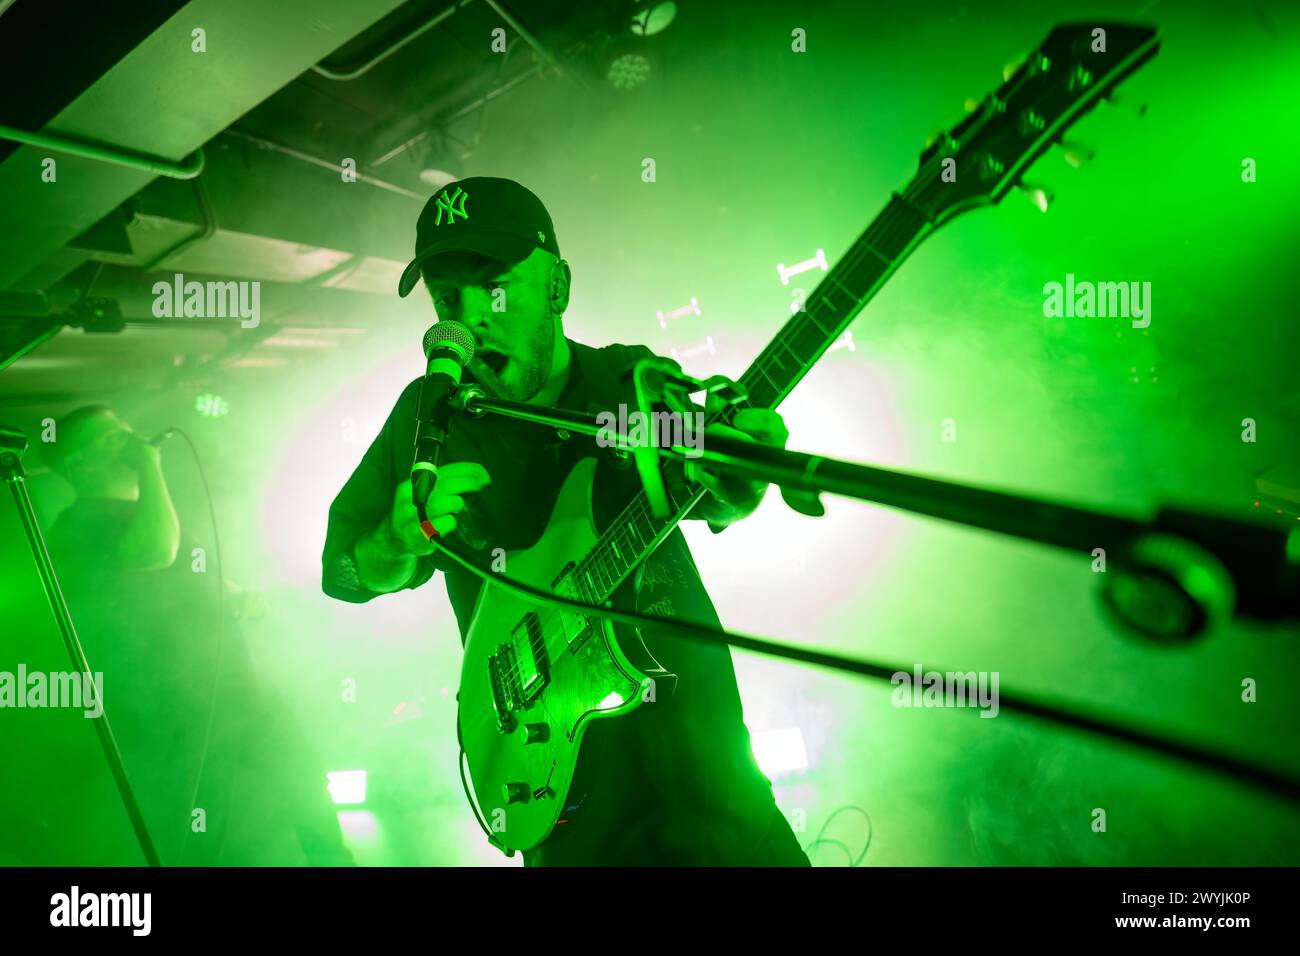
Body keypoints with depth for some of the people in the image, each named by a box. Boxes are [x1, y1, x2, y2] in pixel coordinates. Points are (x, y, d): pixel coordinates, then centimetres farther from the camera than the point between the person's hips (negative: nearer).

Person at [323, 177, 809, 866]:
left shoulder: (636, 379, -2)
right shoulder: (428, 415, -1)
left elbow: (711, 502, 4)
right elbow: (343, 571, 4)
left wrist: (740, 478, -20)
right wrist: (400, 540, -20)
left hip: (684, 712, 0)